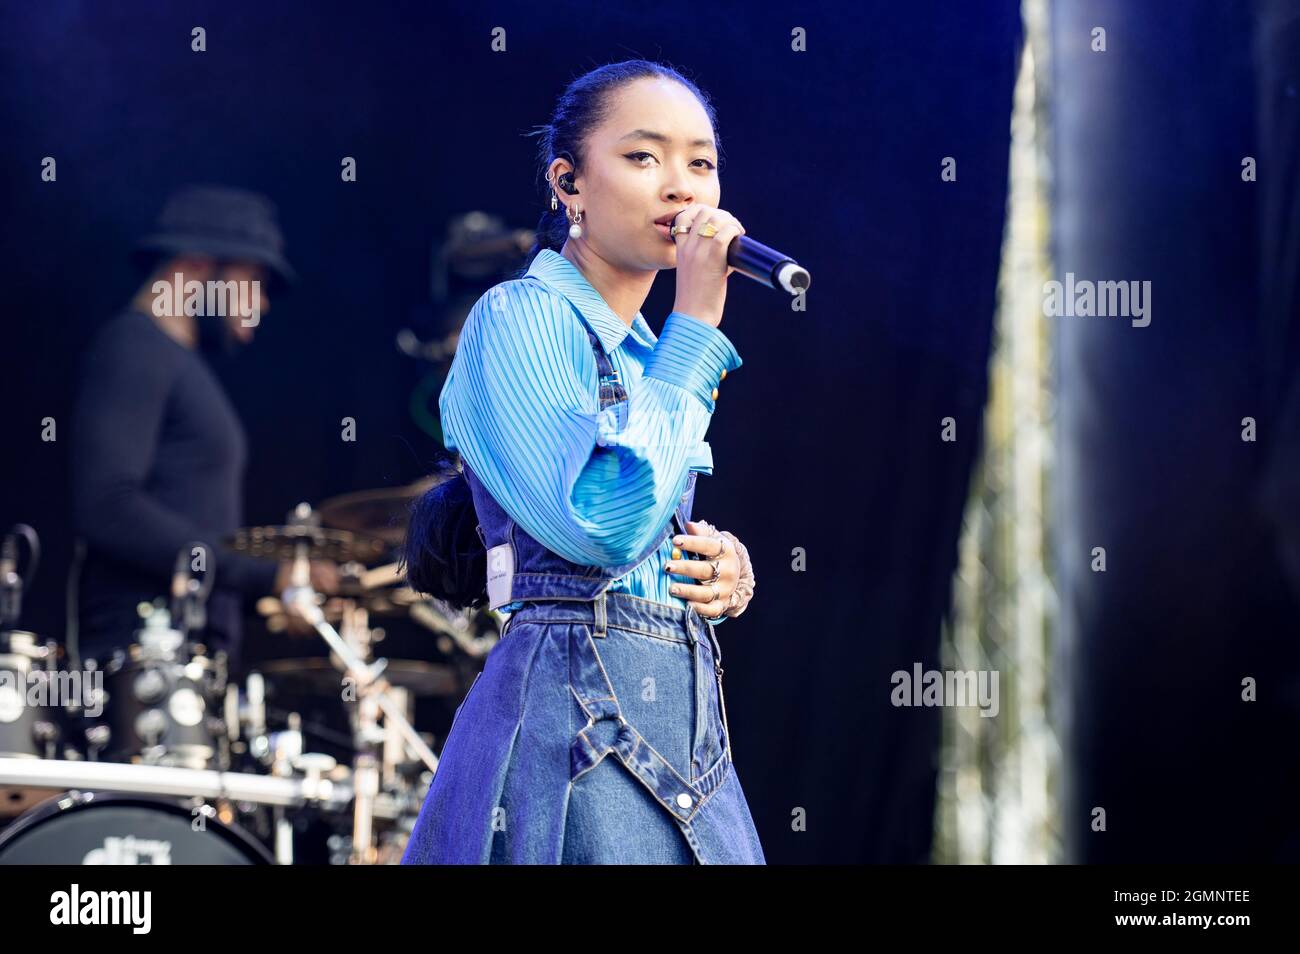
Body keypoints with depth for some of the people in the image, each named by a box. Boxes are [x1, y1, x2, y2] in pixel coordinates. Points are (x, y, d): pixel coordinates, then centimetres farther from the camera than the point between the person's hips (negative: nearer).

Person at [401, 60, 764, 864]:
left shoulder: (642, 352, 17)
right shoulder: (519, 318, -7)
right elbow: (602, 525, -21)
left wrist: (729, 569, 4)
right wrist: (696, 327, -15)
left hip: (689, 724, 8)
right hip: (580, 716, -8)